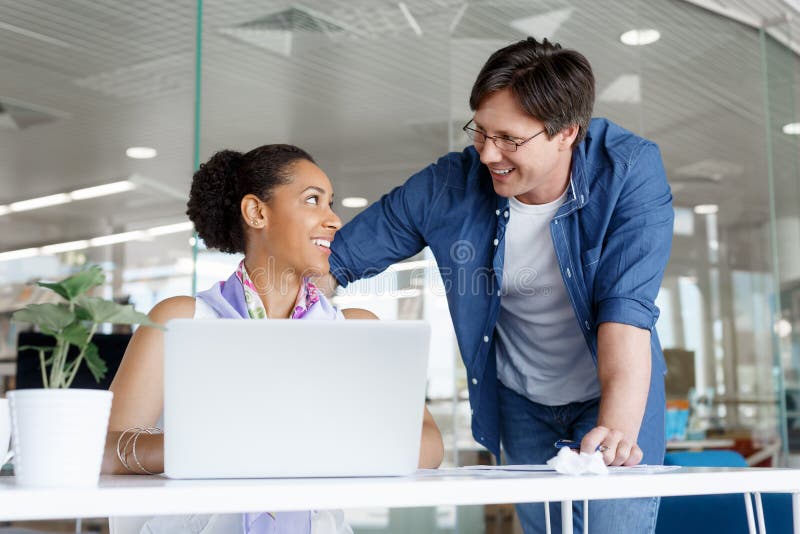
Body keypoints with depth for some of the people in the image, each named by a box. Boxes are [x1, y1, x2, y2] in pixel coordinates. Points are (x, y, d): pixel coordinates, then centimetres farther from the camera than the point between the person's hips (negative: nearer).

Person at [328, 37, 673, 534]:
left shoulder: (629, 170, -22)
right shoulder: (447, 186, -18)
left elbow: (626, 306, -31)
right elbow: (330, 264, -12)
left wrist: (616, 427, -44)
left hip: (614, 391, -2)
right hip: (518, 398, 2)